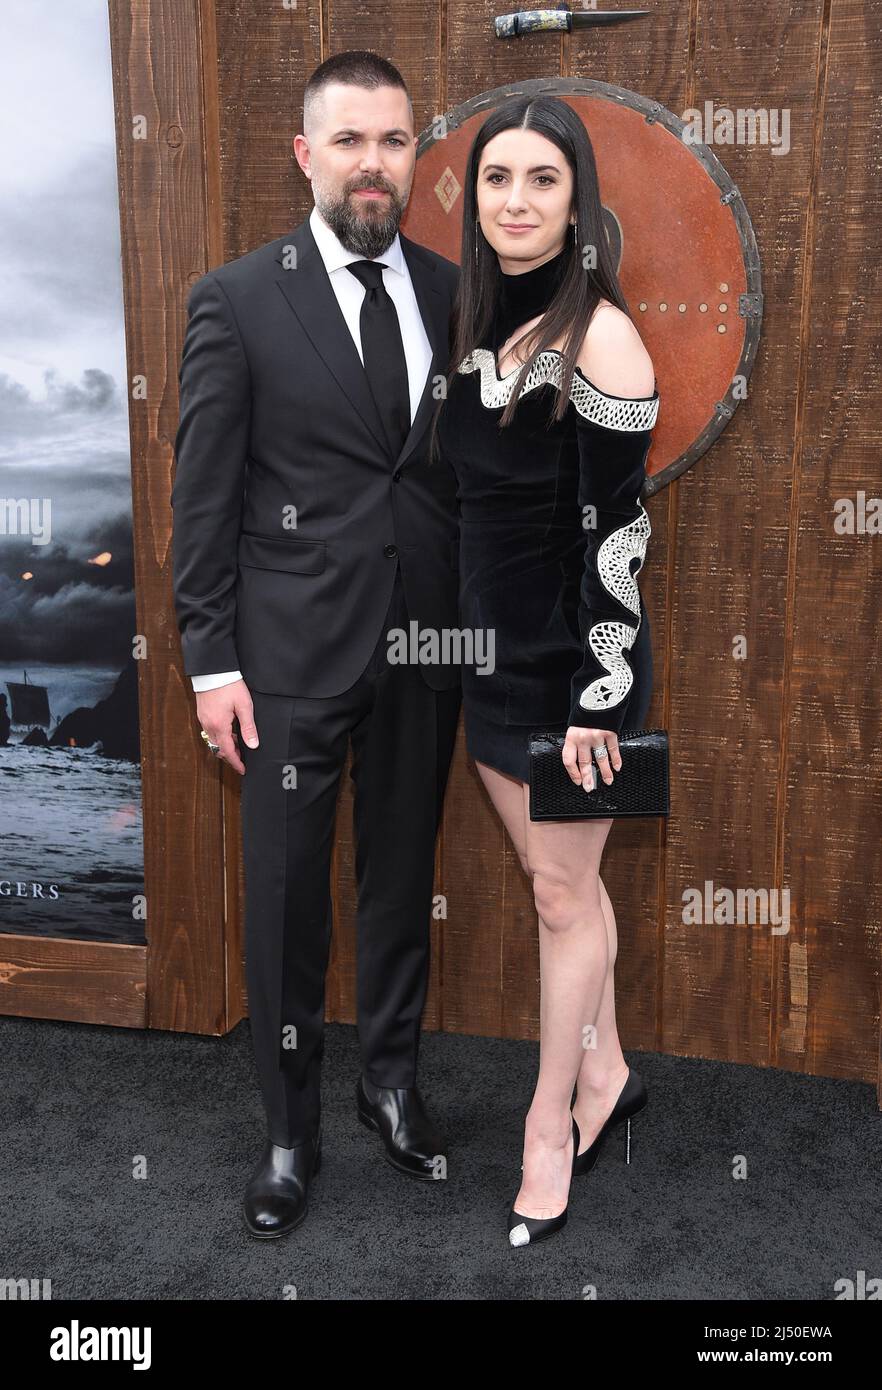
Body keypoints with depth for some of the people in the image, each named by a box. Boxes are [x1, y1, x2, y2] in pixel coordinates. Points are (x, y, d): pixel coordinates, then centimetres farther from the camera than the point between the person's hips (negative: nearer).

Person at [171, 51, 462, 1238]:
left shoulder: (453, 294, 6)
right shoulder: (236, 301, -4)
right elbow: (204, 496, -5)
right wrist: (212, 660, -8)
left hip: (425, 645, 3)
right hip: (295, 648, -3)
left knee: (403, 874, 16)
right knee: (287, 895, 6)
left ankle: (392, 1081, 37)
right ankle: (291, 1129, 26)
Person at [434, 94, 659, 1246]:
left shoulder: (598, 339, -16)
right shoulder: (475, 322, 6)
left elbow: (617, 532, -17)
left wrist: (599, 698, -17)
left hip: (576, 659, -7)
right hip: (491, 646, 7)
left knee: (563, 893, 6)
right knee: (561, 878, 18)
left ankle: (550, 1126, 24)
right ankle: (605, 1073, 37)